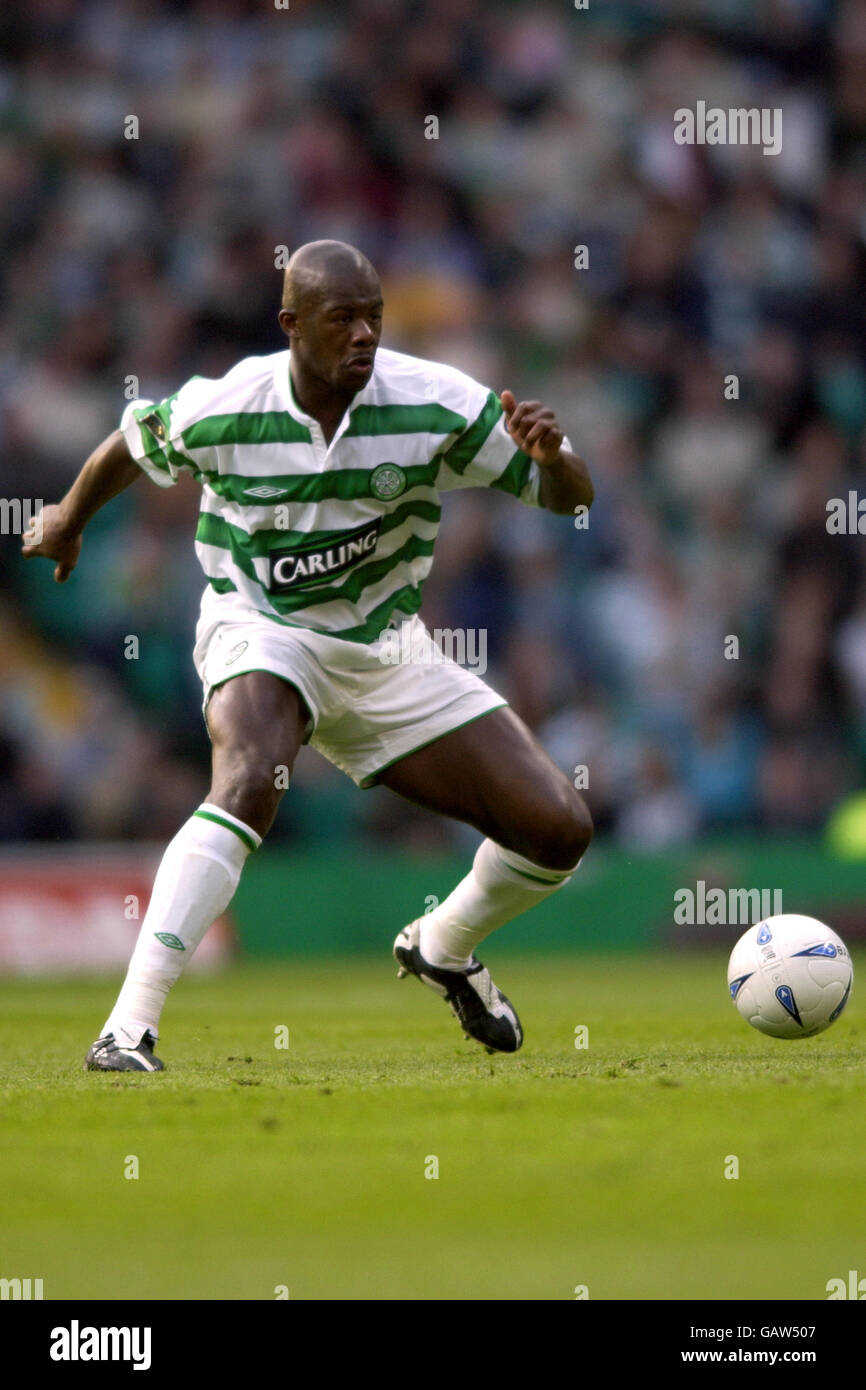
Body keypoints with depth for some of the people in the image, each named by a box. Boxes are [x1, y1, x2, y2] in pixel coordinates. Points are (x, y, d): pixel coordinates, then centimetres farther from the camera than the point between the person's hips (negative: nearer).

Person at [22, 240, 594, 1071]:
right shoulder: (219, 412, -17)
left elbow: (567, 497, -8)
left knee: (559, 830, -3)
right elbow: (132, 446, 6)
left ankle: (442, 949, 29)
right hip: (258, 631, -3)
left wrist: (550, 454, -32)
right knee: (250, 782, -38)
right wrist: (67, 524, 25)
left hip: (385, 651, 4)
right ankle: (128, 1029, -38)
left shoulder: (434, 404, -15)